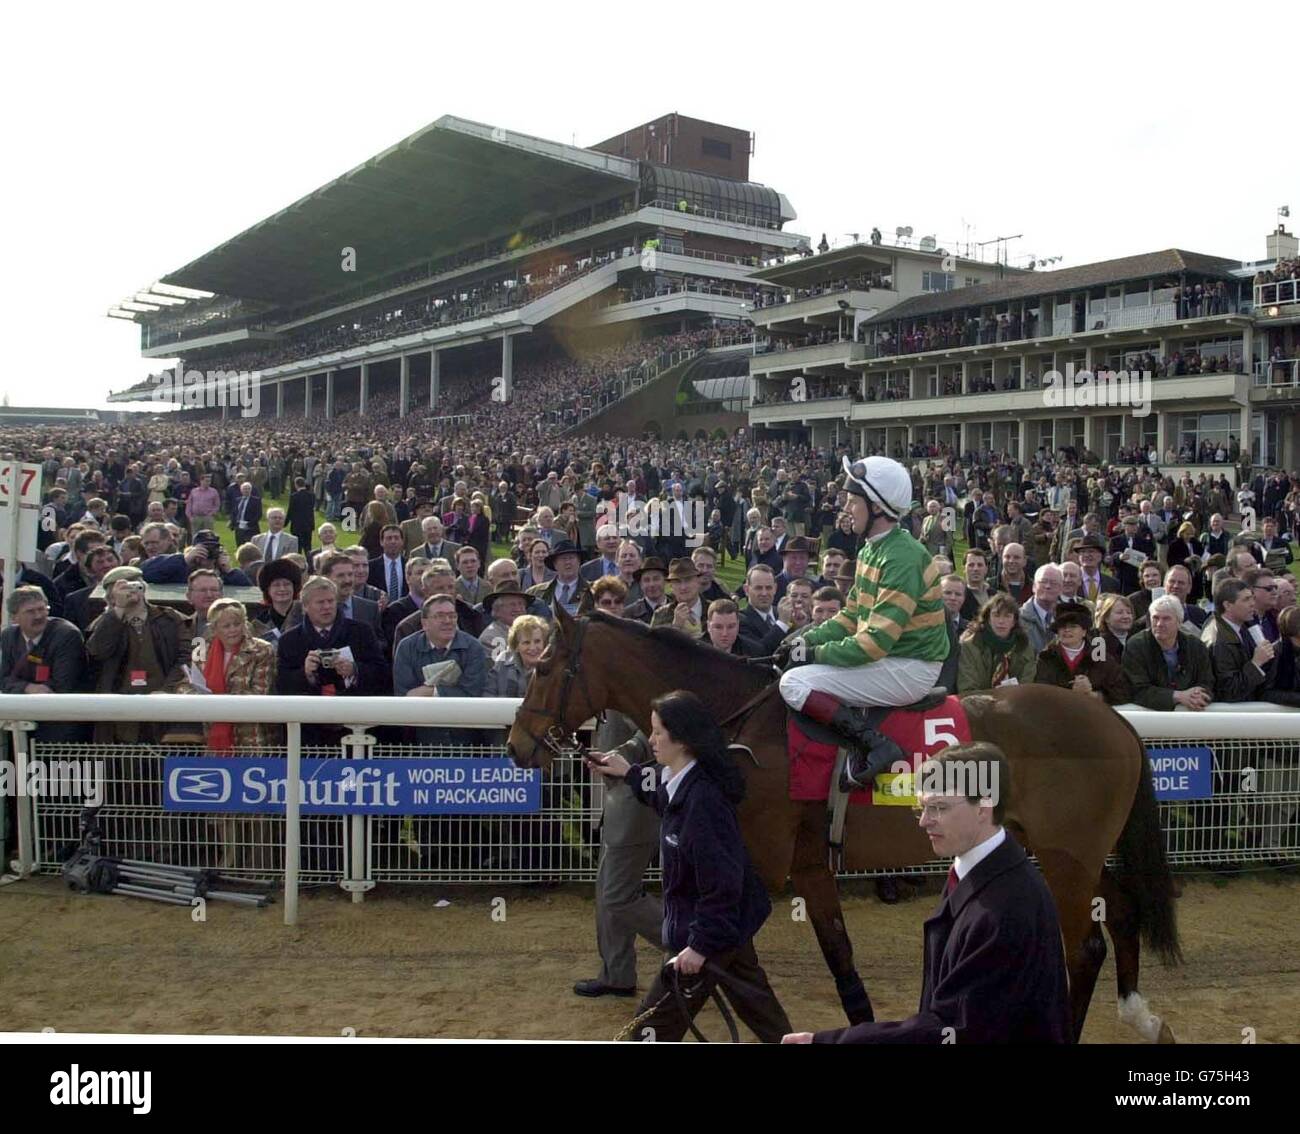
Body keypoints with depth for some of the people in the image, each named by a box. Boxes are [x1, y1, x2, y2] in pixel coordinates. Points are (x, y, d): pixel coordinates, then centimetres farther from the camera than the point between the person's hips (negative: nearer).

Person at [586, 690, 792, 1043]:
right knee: (762, 1013, 22)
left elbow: (721, 883, -29)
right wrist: (630, 773, 23)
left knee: (653, 1026, 1)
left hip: (712, 933, -10)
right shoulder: (683, 784, 0)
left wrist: (701, 945, -24)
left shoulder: (702, 799, -29)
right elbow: (668, 803, 28)